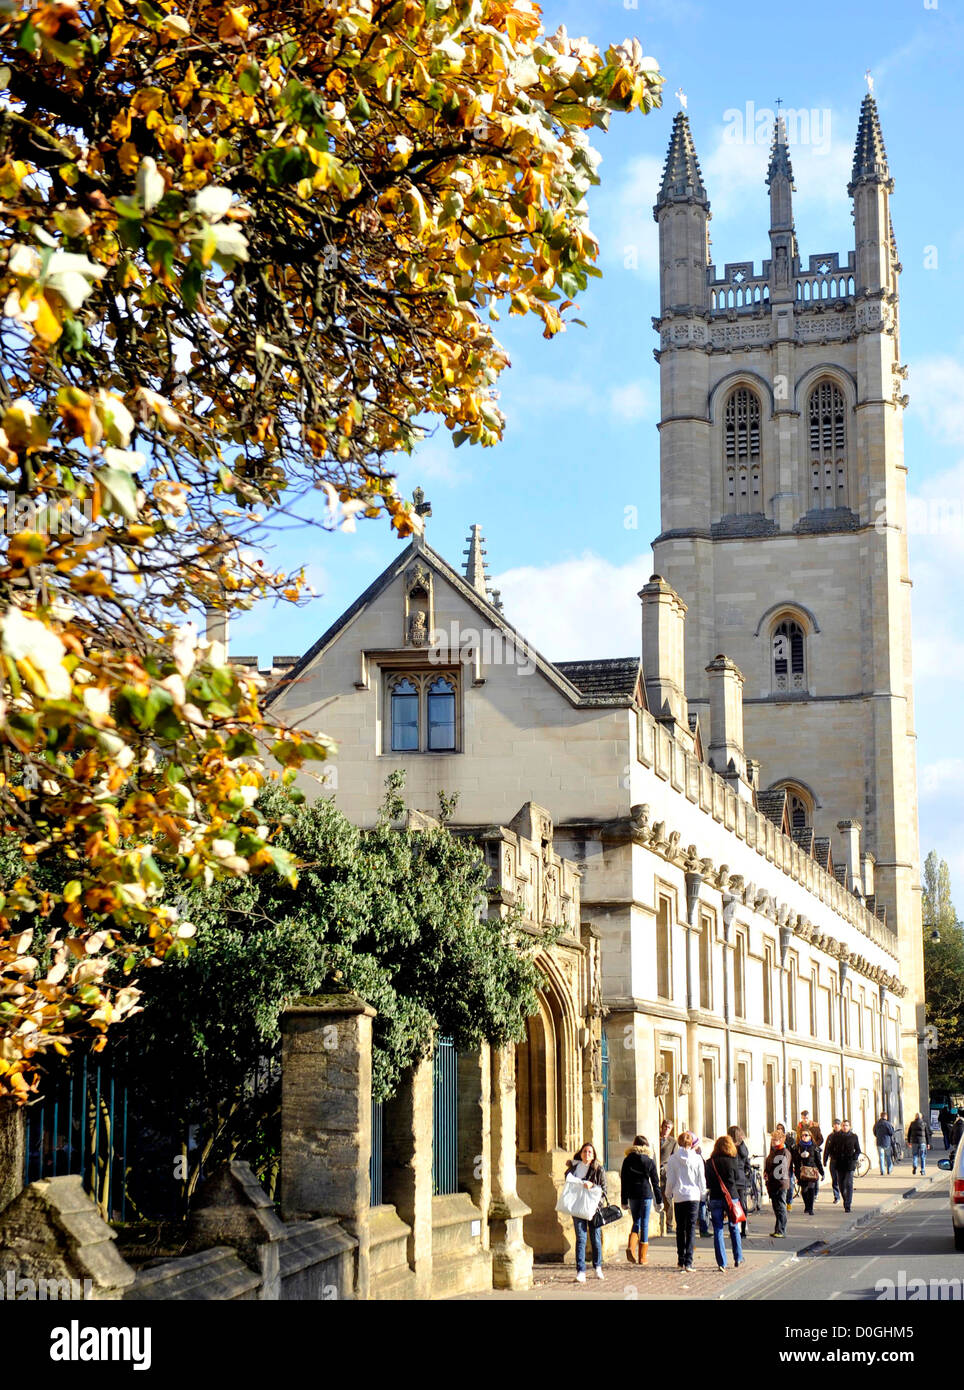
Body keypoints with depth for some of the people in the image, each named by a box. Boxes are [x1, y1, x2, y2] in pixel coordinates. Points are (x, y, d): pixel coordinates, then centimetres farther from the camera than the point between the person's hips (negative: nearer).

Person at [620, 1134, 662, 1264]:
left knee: (636, 1223, 15)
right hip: (646, 1195, -2)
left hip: (632, 1195, 2)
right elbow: (655, 1182, 0)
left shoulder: (627, 1160, 4)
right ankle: (642, 1257, 6)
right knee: (644, 1224, 5)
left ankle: (631, 1247, -9)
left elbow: (624, 1182, 5)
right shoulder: (649, 1161, -2)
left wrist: (624, 1201, 10)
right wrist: (658, 1201, 5)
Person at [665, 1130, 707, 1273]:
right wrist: (703, 1195, 14)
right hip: (694, 1196, -1)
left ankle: (681, 1260, 15)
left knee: (680, 1229, 13)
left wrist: (668, 1195, 14)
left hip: (678, 1197, 1)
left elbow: (670, 1180, 0)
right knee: (690, 1229, 1)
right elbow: (702, 1180, 2)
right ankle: (688, 1261, -6)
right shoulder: (697, 1159, -3)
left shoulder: (672, 1159, -3)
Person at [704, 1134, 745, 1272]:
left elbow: (707, 1183, 2)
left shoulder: (710, 1162, -2)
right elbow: (737, 1179, 5)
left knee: (718, 1231, 3)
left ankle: (722, 1263, 0)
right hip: (731, 1197, 0)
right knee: (734, 1228, 16)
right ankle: (738, 1258, 24)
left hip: (715, 1199, 0)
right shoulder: (733, 1161, -6)